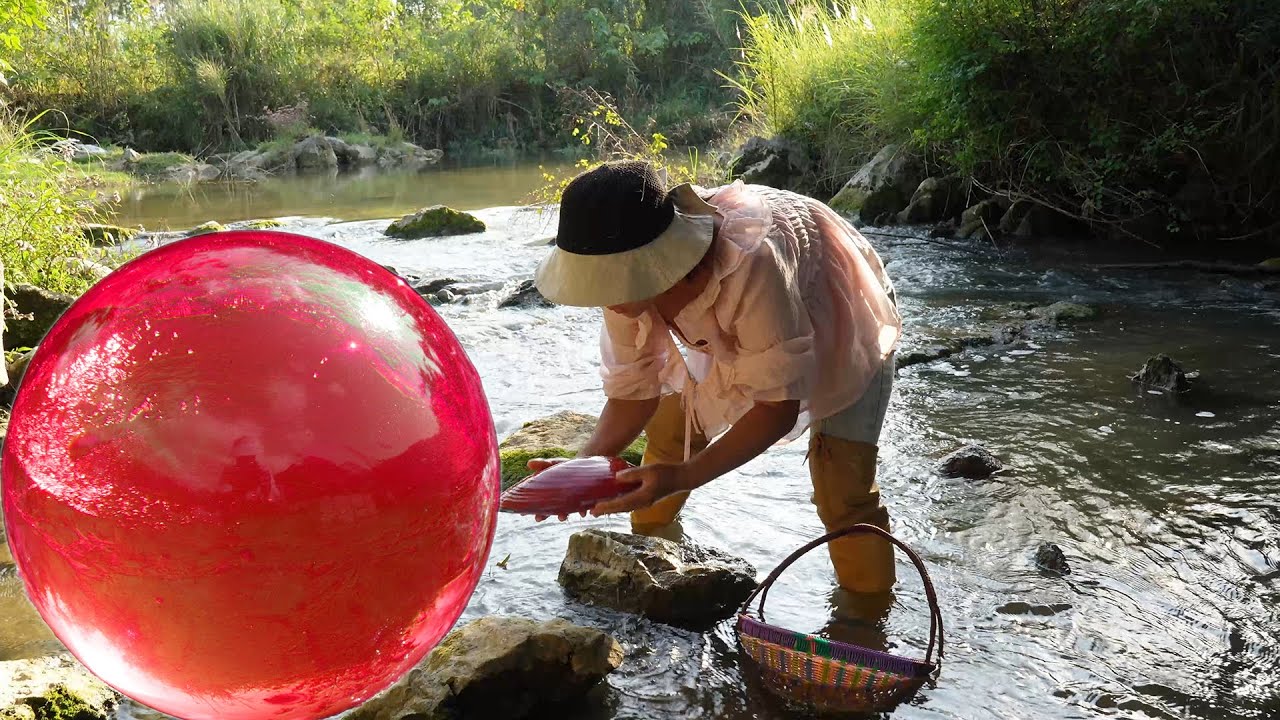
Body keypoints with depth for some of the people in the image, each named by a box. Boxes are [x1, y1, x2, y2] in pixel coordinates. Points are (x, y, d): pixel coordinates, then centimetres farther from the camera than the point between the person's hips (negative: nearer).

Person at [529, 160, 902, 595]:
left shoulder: (752, 265, -47)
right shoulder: (631, 277, -28)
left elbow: (778, 407, -38)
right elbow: (633, 392, -17)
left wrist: (681, 476, -47)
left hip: (843, 331, -5)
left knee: (841, 483, -16)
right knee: (670, 426, -3)